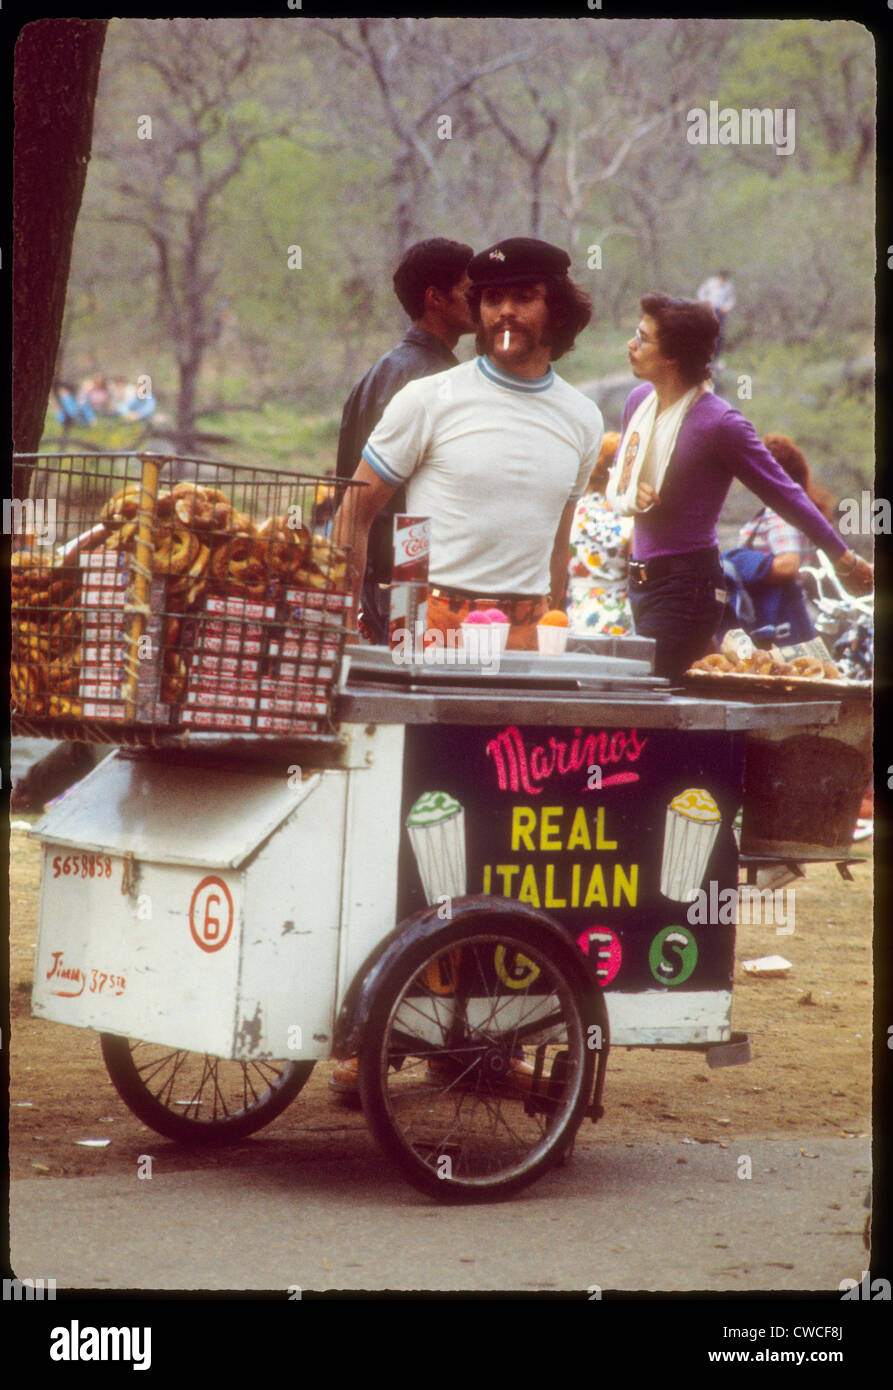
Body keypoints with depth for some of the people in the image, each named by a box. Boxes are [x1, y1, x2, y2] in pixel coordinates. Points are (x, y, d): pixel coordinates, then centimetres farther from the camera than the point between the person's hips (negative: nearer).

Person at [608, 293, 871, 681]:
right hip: (640, 578, 8)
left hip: (686, 586, -8)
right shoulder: (639, 401, 6)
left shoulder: (718, 423, -16)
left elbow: (784, 494, -9)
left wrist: (844, 559, -4)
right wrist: (628, 497, -6)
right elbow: (617, 479, 19)